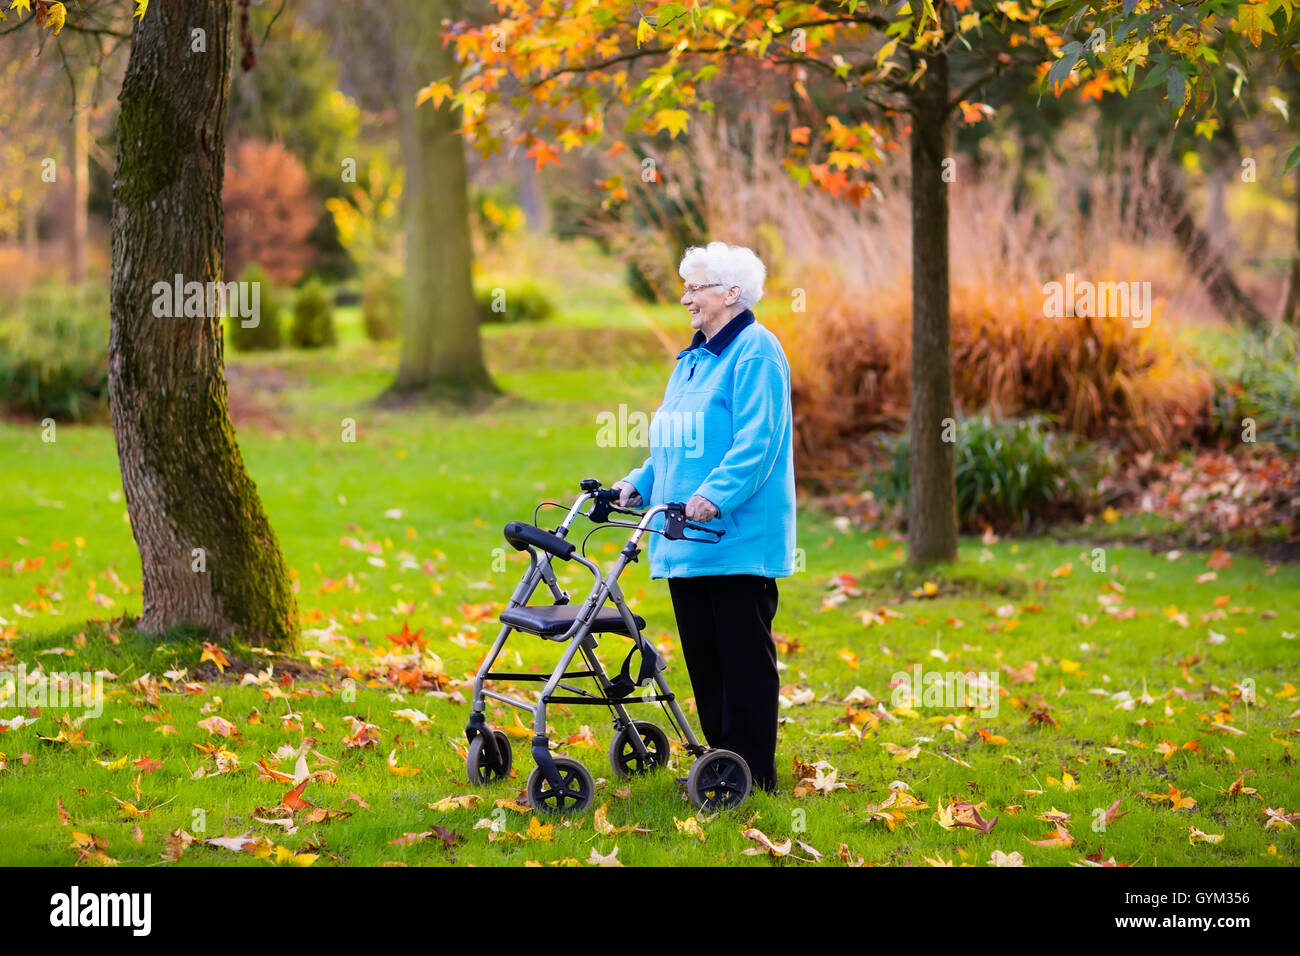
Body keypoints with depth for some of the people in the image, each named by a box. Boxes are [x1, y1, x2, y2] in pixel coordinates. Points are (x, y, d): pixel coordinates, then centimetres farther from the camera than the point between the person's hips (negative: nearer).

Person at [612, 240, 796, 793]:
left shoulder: (756, 353, -9)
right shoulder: (693, 358, 20)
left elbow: (757, 442, -19)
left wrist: (715, 496, -29)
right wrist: (640, 483, 11)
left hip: (738, 536, -9)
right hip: (687, 539, 9)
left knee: (744, 654, -4)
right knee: (702, 654, 11)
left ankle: (752, 773, 0)